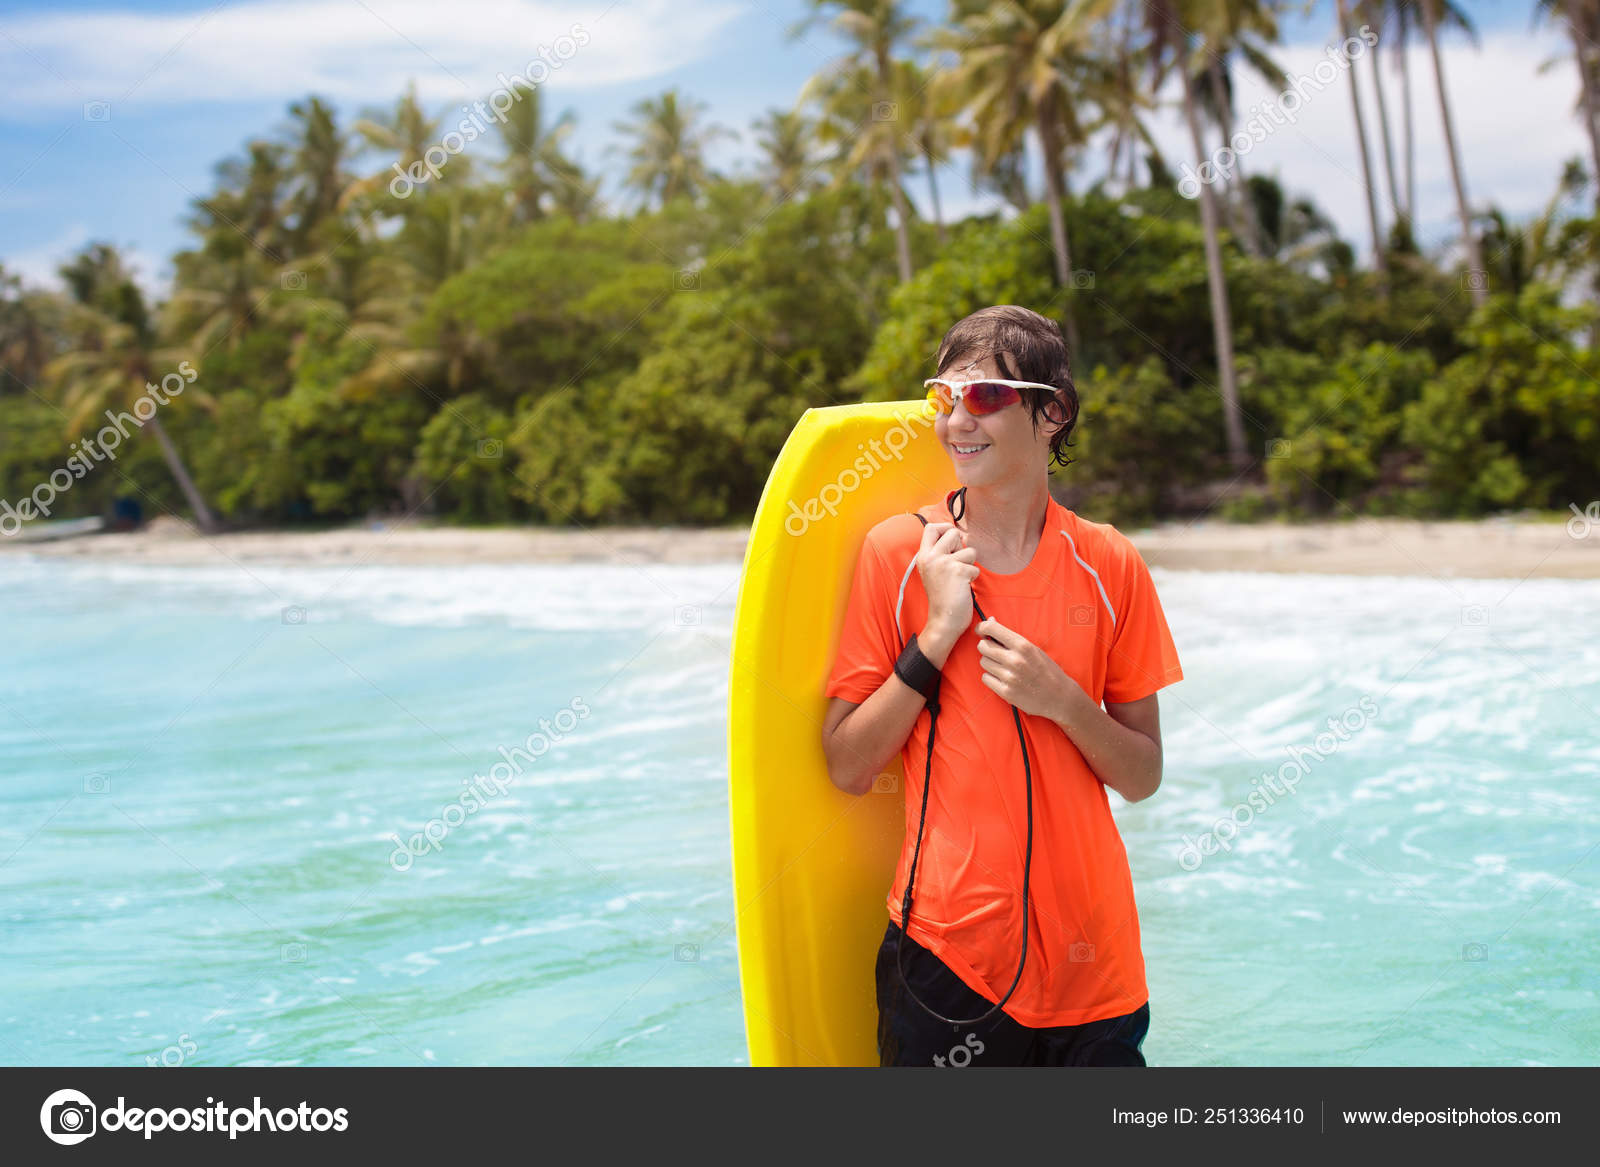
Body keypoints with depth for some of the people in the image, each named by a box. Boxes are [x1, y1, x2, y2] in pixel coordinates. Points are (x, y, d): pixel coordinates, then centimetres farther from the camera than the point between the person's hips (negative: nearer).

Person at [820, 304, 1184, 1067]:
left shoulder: (1109, 566, 1)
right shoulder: (897, 553, -3)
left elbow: (1142, 777, 5)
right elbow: (847, 768, -5)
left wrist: (1061, 701, -13)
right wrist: (938, 634, -14)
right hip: (943, 947, -1)